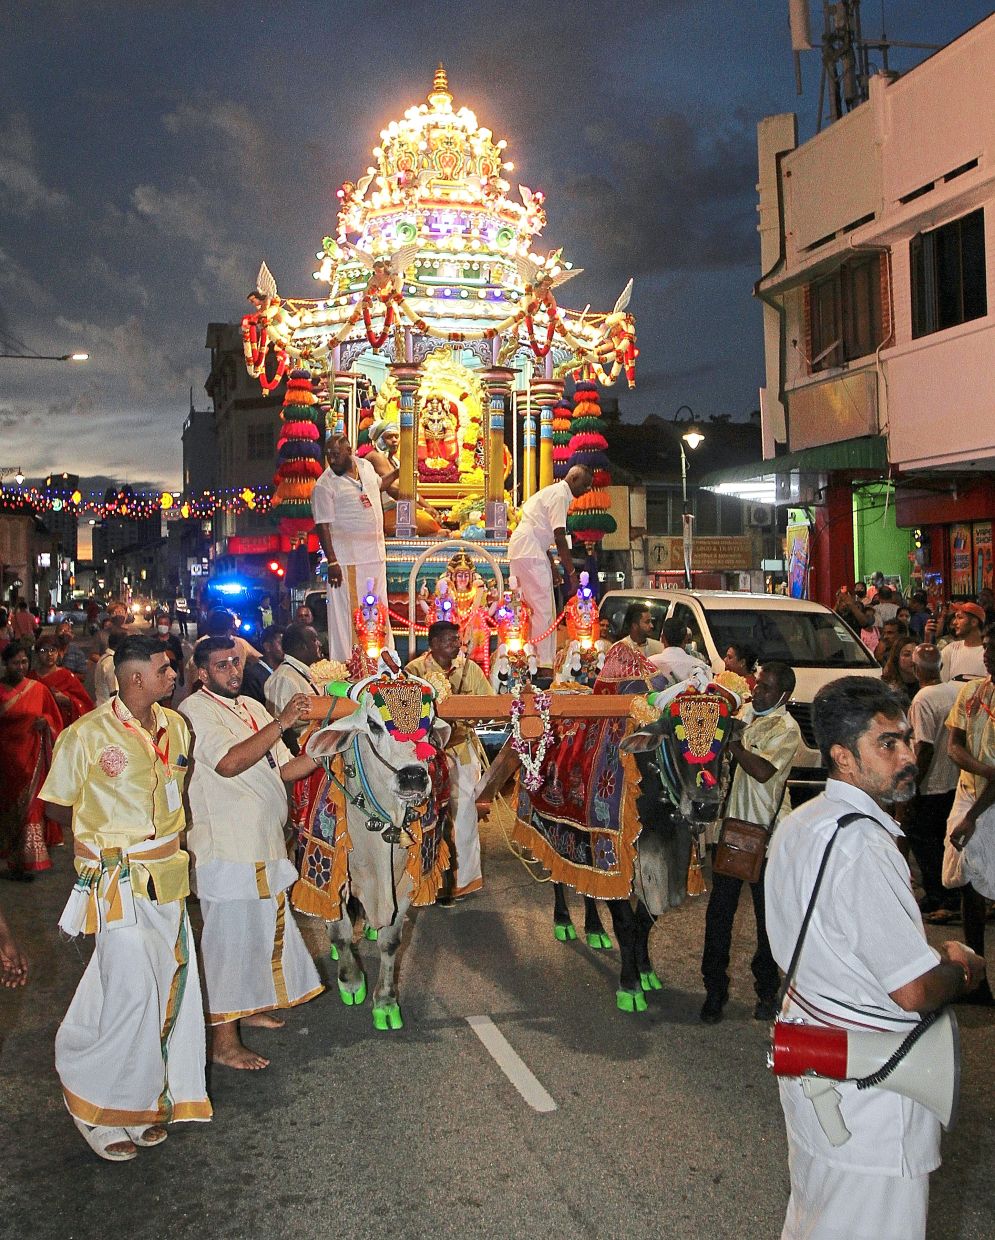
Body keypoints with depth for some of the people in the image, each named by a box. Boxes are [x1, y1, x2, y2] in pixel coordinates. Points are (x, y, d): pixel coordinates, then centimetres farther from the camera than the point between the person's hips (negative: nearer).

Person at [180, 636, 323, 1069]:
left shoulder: (253, 708, 14)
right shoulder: (196, 712, -13)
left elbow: (282, 769, 15)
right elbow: (229, 763, -28)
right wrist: (281, 724, -29)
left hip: (265, 842, 9)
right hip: (226, 846, -9)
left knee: (263, 927, 19)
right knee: (230, 937, -3)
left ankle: (249, 1007, 38)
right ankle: (224, 1040, 6)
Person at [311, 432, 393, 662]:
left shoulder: (366, 467, 6)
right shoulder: (325, 485, -13)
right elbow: (322, 526, -14)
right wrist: (332, 562, -18)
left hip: (376, 556, 7)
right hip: (348, 559, -7)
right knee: (347, 612, -5)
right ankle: (345, 662, 0)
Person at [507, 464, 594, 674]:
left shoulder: (553, 492, 22)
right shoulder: (560, 495, -9)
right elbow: (559, 537, -16)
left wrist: (552, 569, 24)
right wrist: (571, 572, -12)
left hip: (527, 550, 10)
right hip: (529, 552, -10)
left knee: (542, 609, 11)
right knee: (543, 609, -10)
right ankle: (544, 664, -11)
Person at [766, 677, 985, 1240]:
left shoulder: (801, 822, 4)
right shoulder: (858, 842, -27)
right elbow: (915, 991, -26)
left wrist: (934, 952, 8)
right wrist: (964, 968, -4)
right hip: (867, 1083, -10)